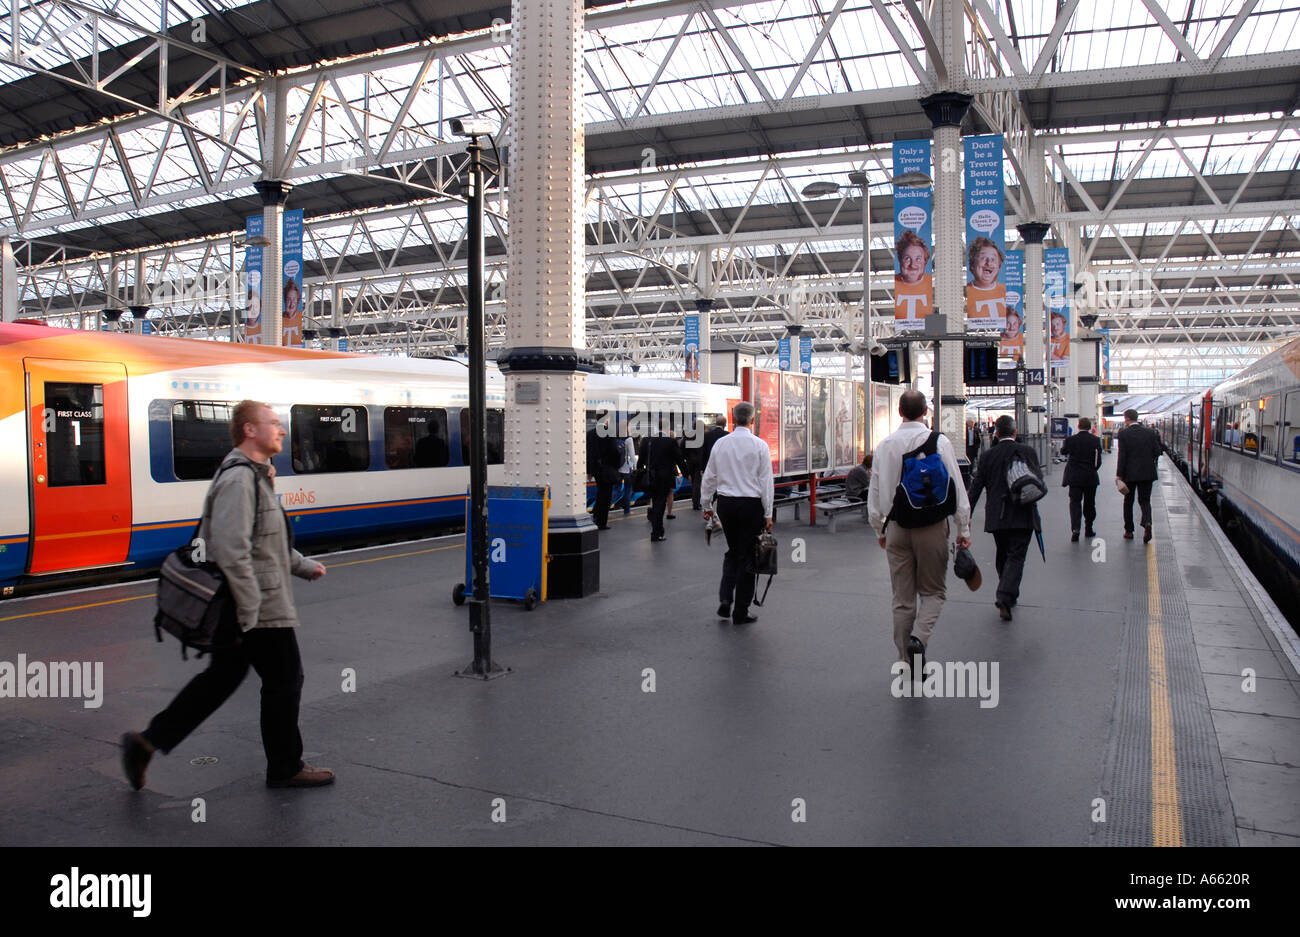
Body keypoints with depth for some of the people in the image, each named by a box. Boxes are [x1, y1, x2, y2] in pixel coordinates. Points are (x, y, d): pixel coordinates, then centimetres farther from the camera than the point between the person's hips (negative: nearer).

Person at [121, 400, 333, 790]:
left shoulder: (253, 476, 15)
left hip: (238, 607, 10)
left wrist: (303, 565, 28)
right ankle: (285, 768, 18)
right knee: (284, 680, 4)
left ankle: (147, 741, 22)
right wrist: (251, 611, -25)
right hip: (262, 609, -10)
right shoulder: (239, 478, -20)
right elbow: (231, 550, -27)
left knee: (221, 677, 18)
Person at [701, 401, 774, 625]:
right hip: (751, 505, -3)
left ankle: (725, 599, 5)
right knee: (747, 556, 5)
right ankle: (740, 613, 9)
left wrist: (707, 505, 17)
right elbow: (766, 482, -7)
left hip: (725, 503, 3)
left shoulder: (720, 443, 1)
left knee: (732, 552, 20)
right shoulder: (759, 446, -7)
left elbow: (709, 477, 7)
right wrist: (768, 514, -2)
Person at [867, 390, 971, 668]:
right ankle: (919, 637, -12)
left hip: (897, 528, 3)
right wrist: (964, 529, 2)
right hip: (932, 527, -2)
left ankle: (907, 661, 16)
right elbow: (956, 487, -6)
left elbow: (874, 492, 6)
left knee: (903, 598, 10)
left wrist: (880, 530, 18)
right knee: (933, 591, 12)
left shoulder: (885, 445, 1)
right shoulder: (939, 441, -8)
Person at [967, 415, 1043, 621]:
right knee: (1016, 557, -3)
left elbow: (976, 487, 0)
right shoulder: (1027, 452, -4)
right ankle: (1005, 597, -19)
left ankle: (1009, 595, 29)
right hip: (1023, 516, -2)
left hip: (997, 517, 2)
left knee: (1002, 556, 18)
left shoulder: (987, 456, 0)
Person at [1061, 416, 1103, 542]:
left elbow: (1063, 452, 12)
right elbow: (1098, 460, -5)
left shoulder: (1071, 440, -7)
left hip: (1074, 477, -1)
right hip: (1090, 478, 1)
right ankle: (1088, 529, 24)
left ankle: (1075, 529, -18)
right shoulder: (1095, 440, -5)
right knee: (1089, 503, 15)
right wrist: (1092, 469, 11)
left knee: (1075, 503, 0)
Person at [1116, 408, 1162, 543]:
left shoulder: (1123, 434, -8)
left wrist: (1119, 475, -9)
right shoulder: (1150, 432, 2)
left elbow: (1122, 456, -11)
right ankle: (1147, 523, -20)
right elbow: (1157, 452, 2)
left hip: (1130, 473, -2)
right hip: (1147, 472, 2)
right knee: (1145, 500, 7)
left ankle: (1128, 531, 17)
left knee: (1128, 502, 12)